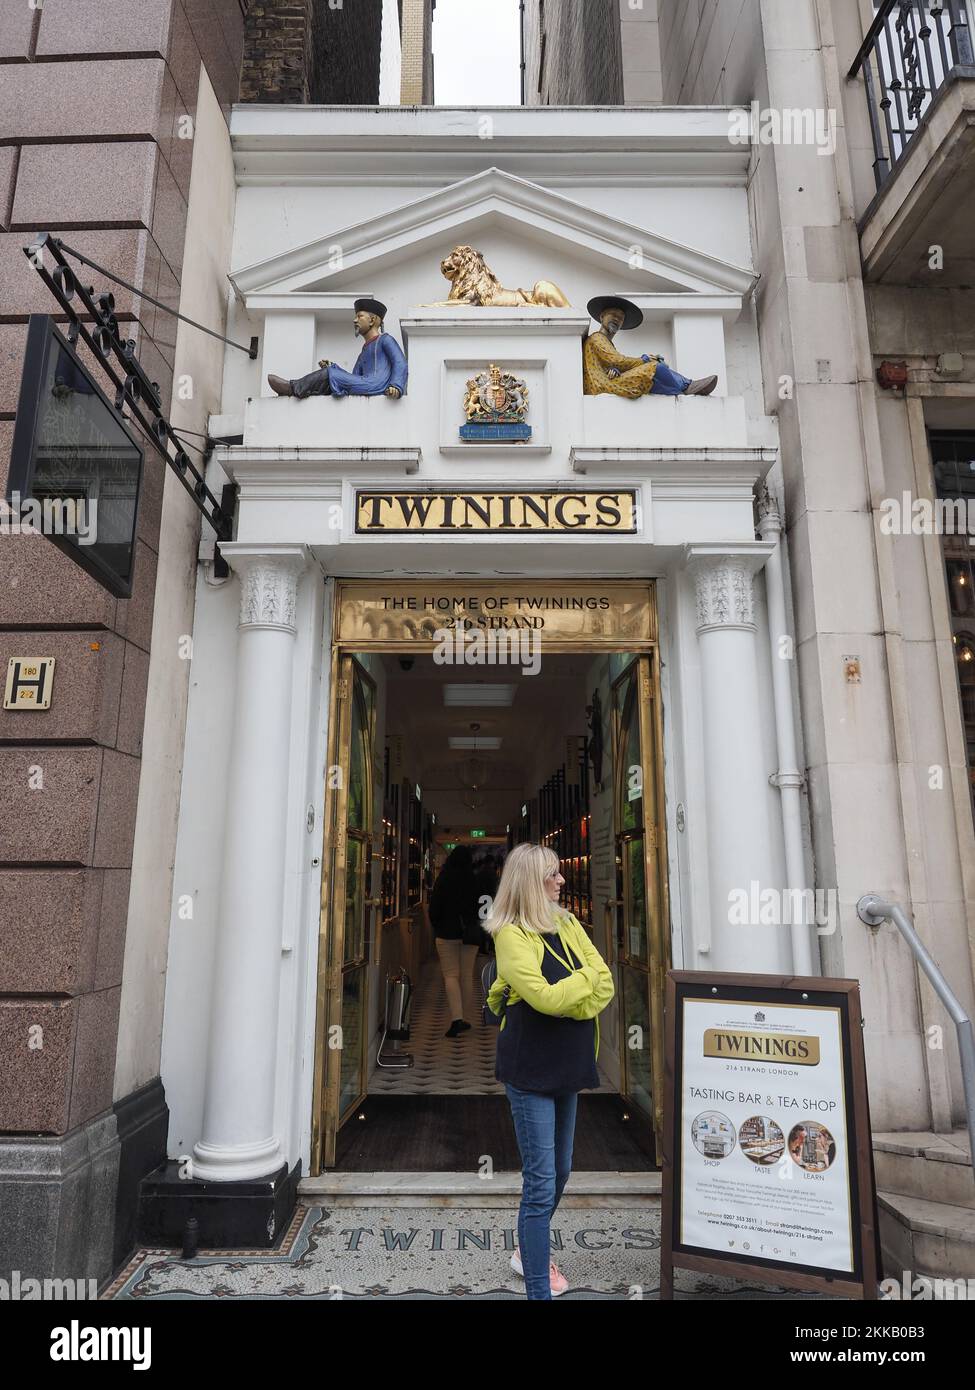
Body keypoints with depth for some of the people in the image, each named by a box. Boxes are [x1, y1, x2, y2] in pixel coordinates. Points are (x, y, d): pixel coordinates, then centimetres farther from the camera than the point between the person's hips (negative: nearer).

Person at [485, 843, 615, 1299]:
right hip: (531, 1069, -7)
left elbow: (606, 985, -1)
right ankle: (538, 1288, 7)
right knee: (541, 1183, -4)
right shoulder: (510, 935, -16)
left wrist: (563, 996, -17)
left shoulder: (568, 925, 5)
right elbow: (545, 996, -25)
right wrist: (586, 976, -10)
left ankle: (529, 1250, 42)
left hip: (567, 1066, 7)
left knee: (558, 1172, 21)